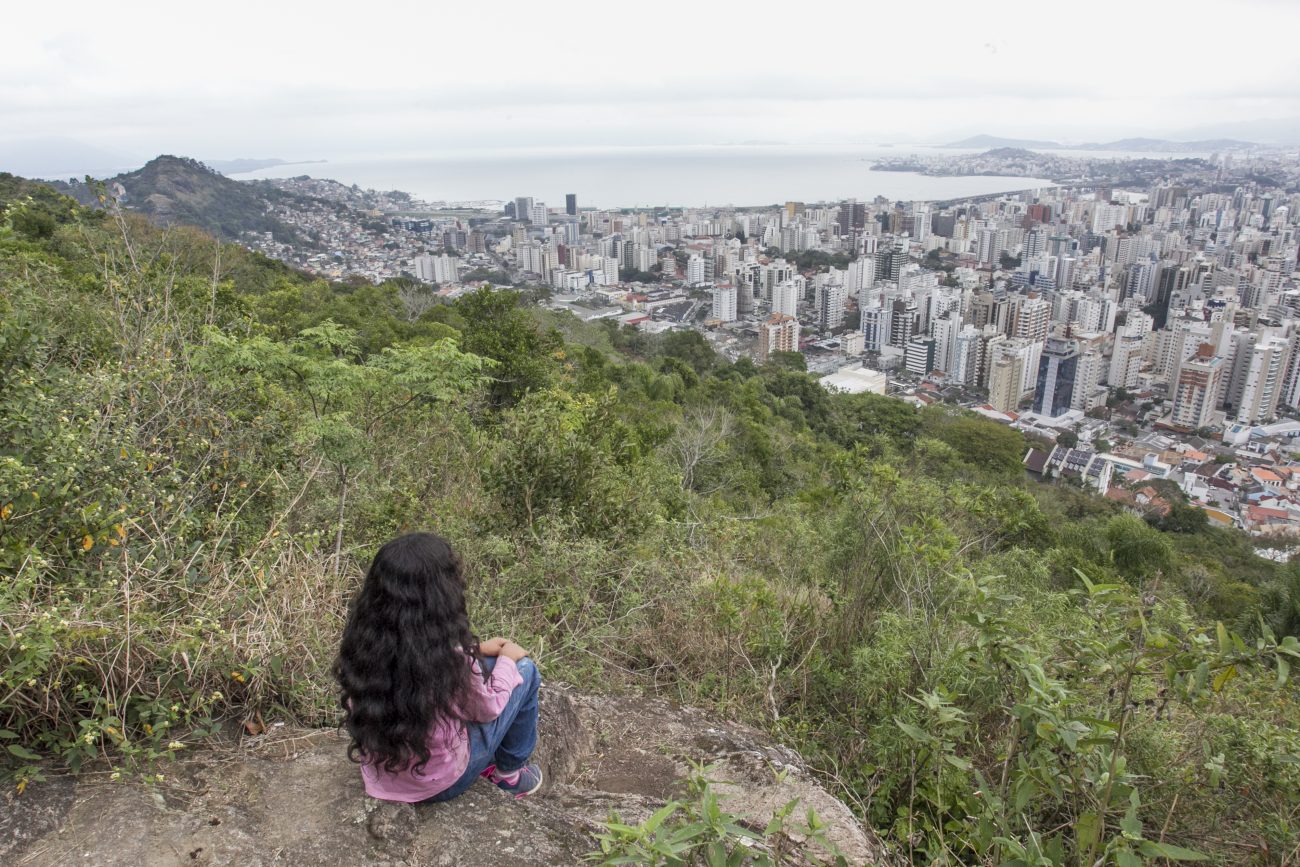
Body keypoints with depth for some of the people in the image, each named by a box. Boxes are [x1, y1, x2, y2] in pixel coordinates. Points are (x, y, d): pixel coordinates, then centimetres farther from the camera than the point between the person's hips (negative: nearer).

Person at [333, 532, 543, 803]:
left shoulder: (364, 636, -15)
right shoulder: (450, 655, -31)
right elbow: (487, 708, -11)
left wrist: (476, 650, 8)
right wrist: (507, 659, 4)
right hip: (440, 784, -5)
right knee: (524, 671, 6)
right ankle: (510, 773, 24)